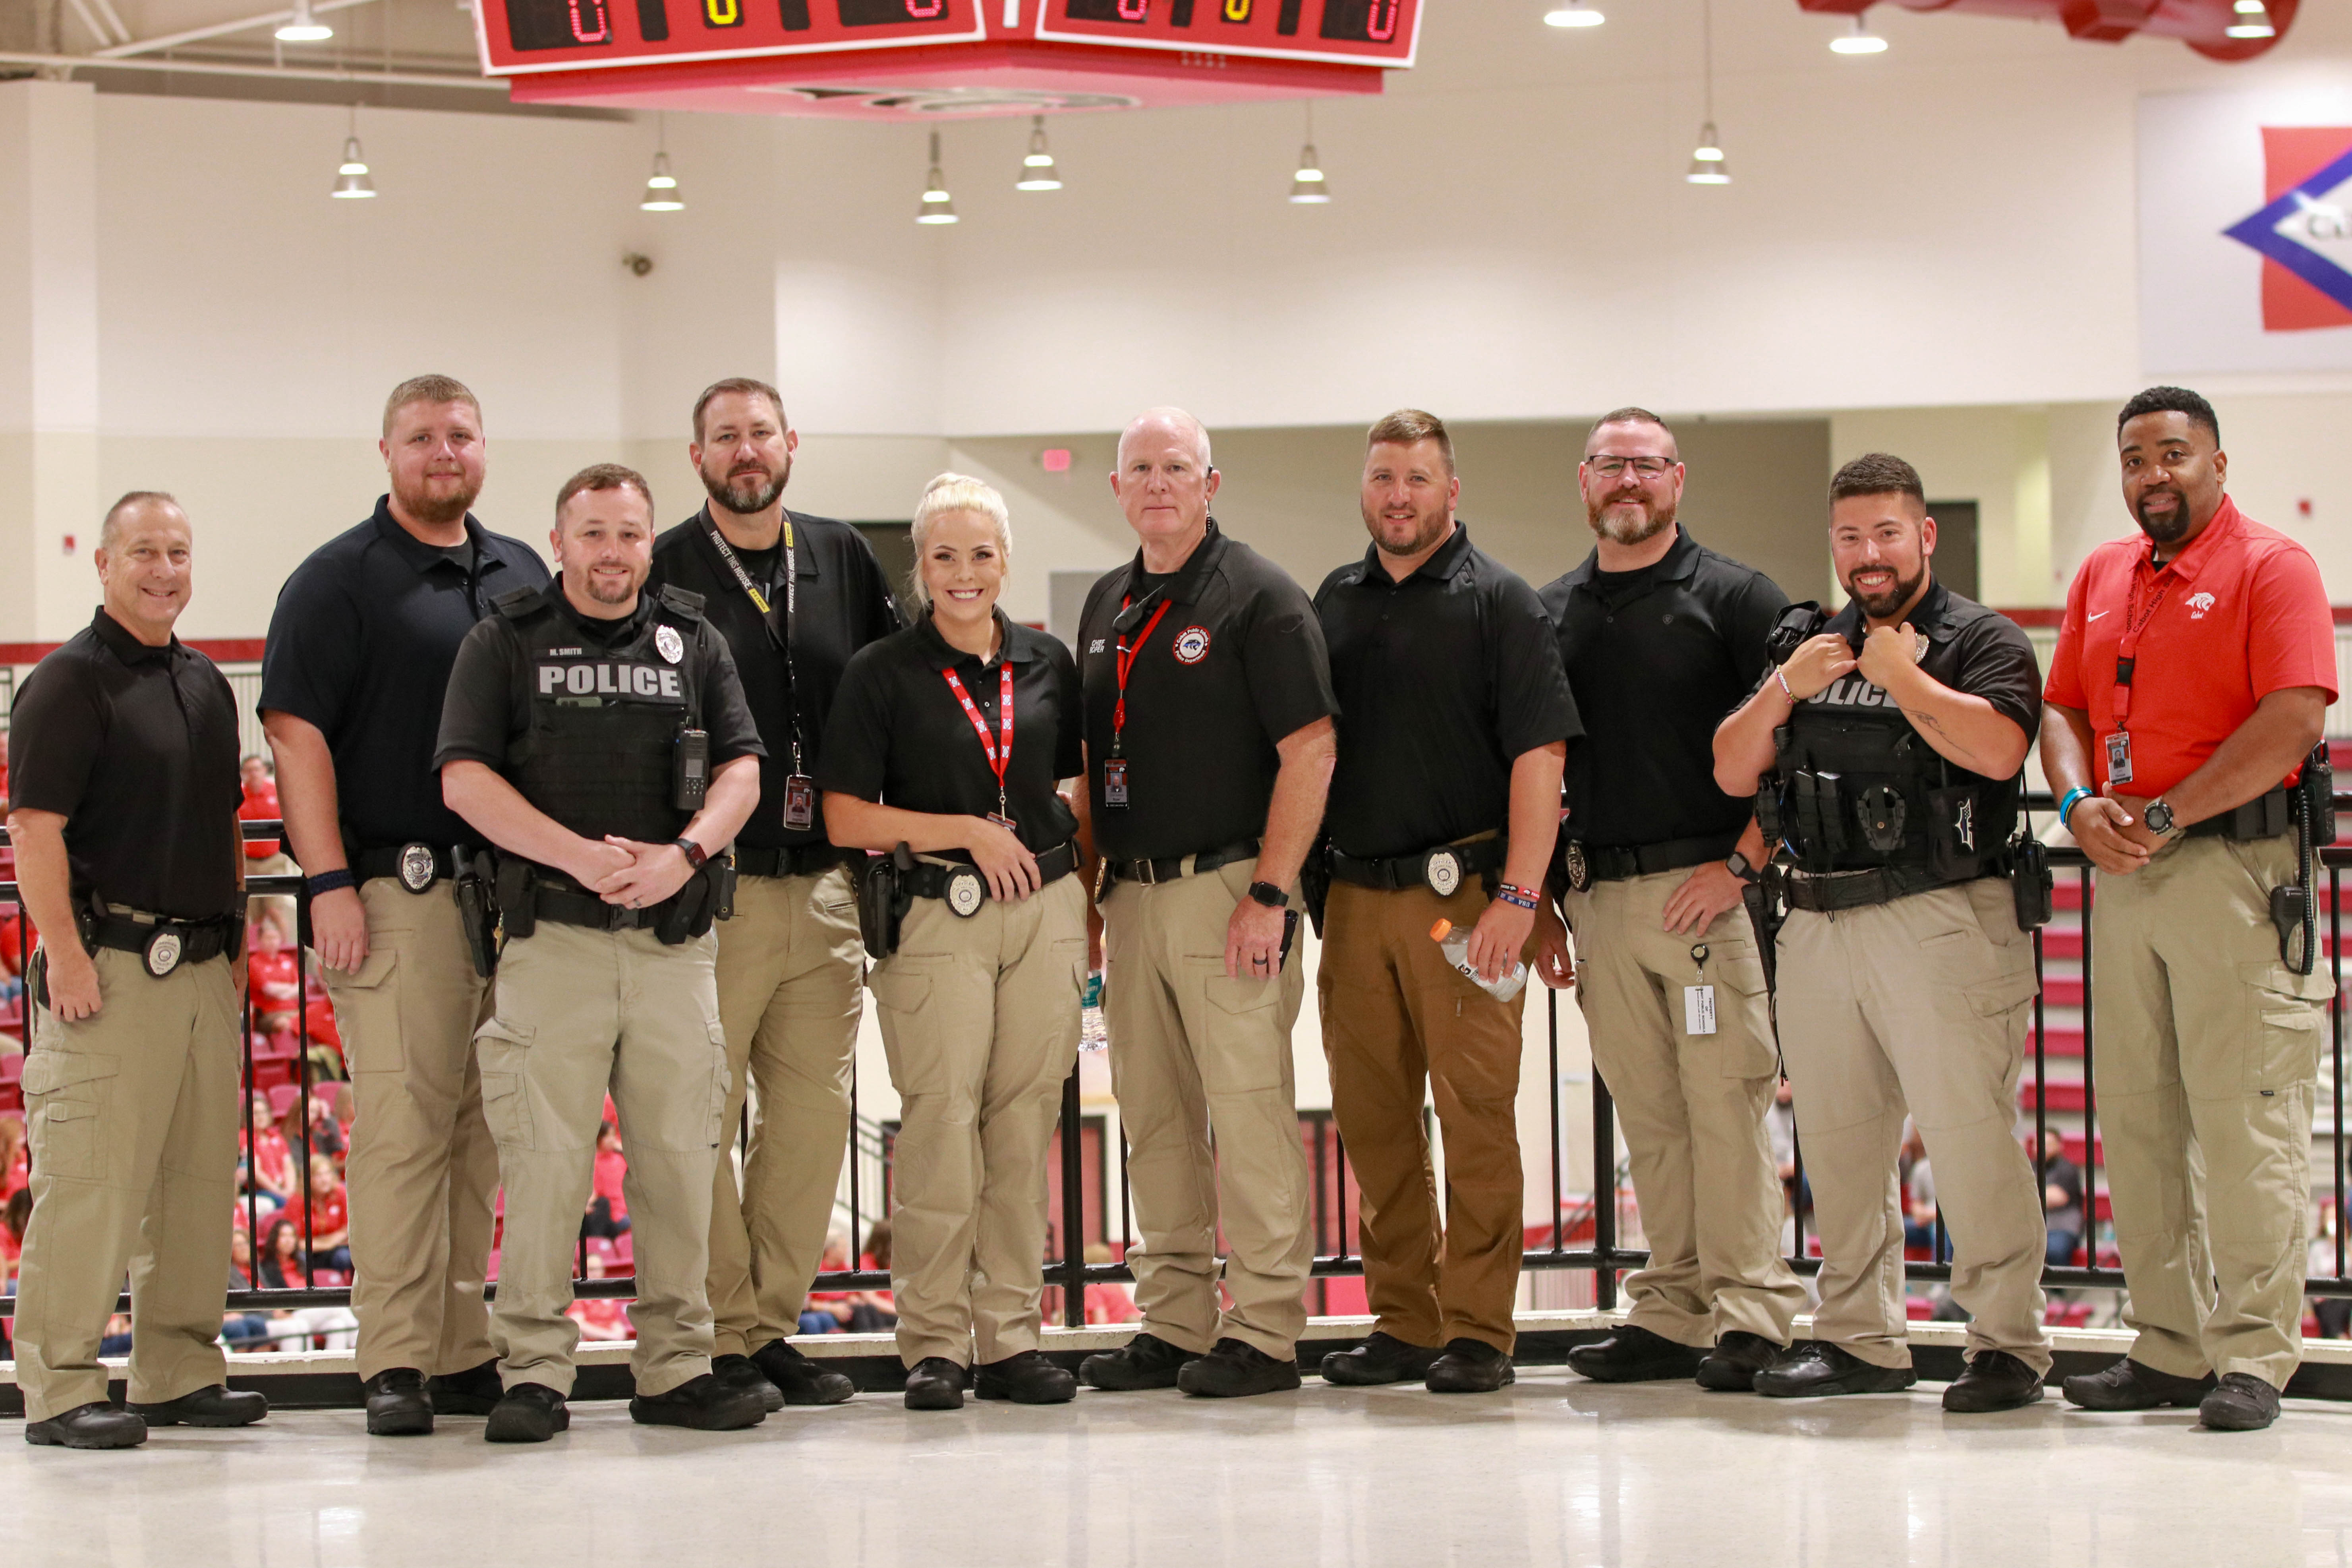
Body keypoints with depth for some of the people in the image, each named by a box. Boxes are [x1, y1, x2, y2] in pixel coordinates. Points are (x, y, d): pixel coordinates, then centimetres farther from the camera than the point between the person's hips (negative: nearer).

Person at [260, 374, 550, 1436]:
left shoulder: (523, 576, 17)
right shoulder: (339, 580, 0)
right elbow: (295, 733, -7)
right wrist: (330, 884, -14)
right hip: (398, 892, -6)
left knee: (485, 1128, 7)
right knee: (403, 1121, -9)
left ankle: (468, 1353, 13)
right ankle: (396, 1365, -7)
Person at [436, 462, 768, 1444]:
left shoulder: (693, 644, 15)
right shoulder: (505, 644, 7)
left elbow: (741, 770, 9)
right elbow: (463, 778, -3)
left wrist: (683, 855, -10)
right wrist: (579, 855, -14)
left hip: (675, 936, 3)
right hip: (551, 936, -3)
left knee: (680, 1154, 3)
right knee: (545, 1158, -6)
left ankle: (675, 1369, 11)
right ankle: (535, 1374, -1)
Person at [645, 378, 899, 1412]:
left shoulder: (842, 560, 12)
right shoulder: (665, 572, -1)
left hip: (825, 889, 5)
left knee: (814, 1115, 7)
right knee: (700, 1121, -4)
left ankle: (774, 1324, 16)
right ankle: (724, 1338, 3)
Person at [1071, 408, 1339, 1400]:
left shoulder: (1257, 596, -5)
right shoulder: (1106, 606, 16)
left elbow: (1310, 750, -11)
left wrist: (1270, 894, -17)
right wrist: (1089, 887, 13)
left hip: (1227, 889, -7)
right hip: (1132, 895, 7)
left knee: (1249, 1109, -7)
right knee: (1153, 1118, 9)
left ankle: (1265, 1334, -3)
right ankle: (1173, 1325, 16)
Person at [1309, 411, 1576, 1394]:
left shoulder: (1498, 602, -1)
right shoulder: (1335, 603, 14)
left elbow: (1539, 755, -7)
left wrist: (1518, 897, -15)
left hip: (1463, 893, -5)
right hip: (1354, 896, 5)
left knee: (1476, 1112, -4)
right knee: (1372, 1118, 6)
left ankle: (1477, 1330, 2)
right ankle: (1403, 1322, 15)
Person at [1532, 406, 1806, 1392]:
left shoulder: (1734, 599, 1)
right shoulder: (1550, 615, 16)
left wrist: (1743, 862, -12)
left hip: (1706, 890, -5)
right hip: (1598, 896, 5)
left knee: (1726, 1104, -8)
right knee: (1647, 1116, 7)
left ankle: (1749, 1316, -5)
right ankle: (1673, 1314, 11)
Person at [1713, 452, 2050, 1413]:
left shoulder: (1980, 640, 1)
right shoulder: (1810, 644, 19)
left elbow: (1998, 748, -19)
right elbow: (1732, 773, 12)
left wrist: (1902, 676, -10)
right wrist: (1786, 688, -4)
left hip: (1942, 925, -6)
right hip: (1819, 927, 6)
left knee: (1970, 1135, -10)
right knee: (1838, 1143, 10)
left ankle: (2008, 1343, -4)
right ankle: (1859, 1336, 19)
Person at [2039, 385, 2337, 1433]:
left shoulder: (2271, 567, -4)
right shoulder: (2102, 576, 17)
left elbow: (2294, 722, -15)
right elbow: (2063, 709, 18)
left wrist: (2166, 816, -15)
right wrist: (2079, 803, -4)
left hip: (2234, 867, -7)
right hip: (2125, 875, 7)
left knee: (2244, 1116, -7)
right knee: (2135, 1118, 7)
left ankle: (2253, 1356, -3)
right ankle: (2170, 1348, 13)